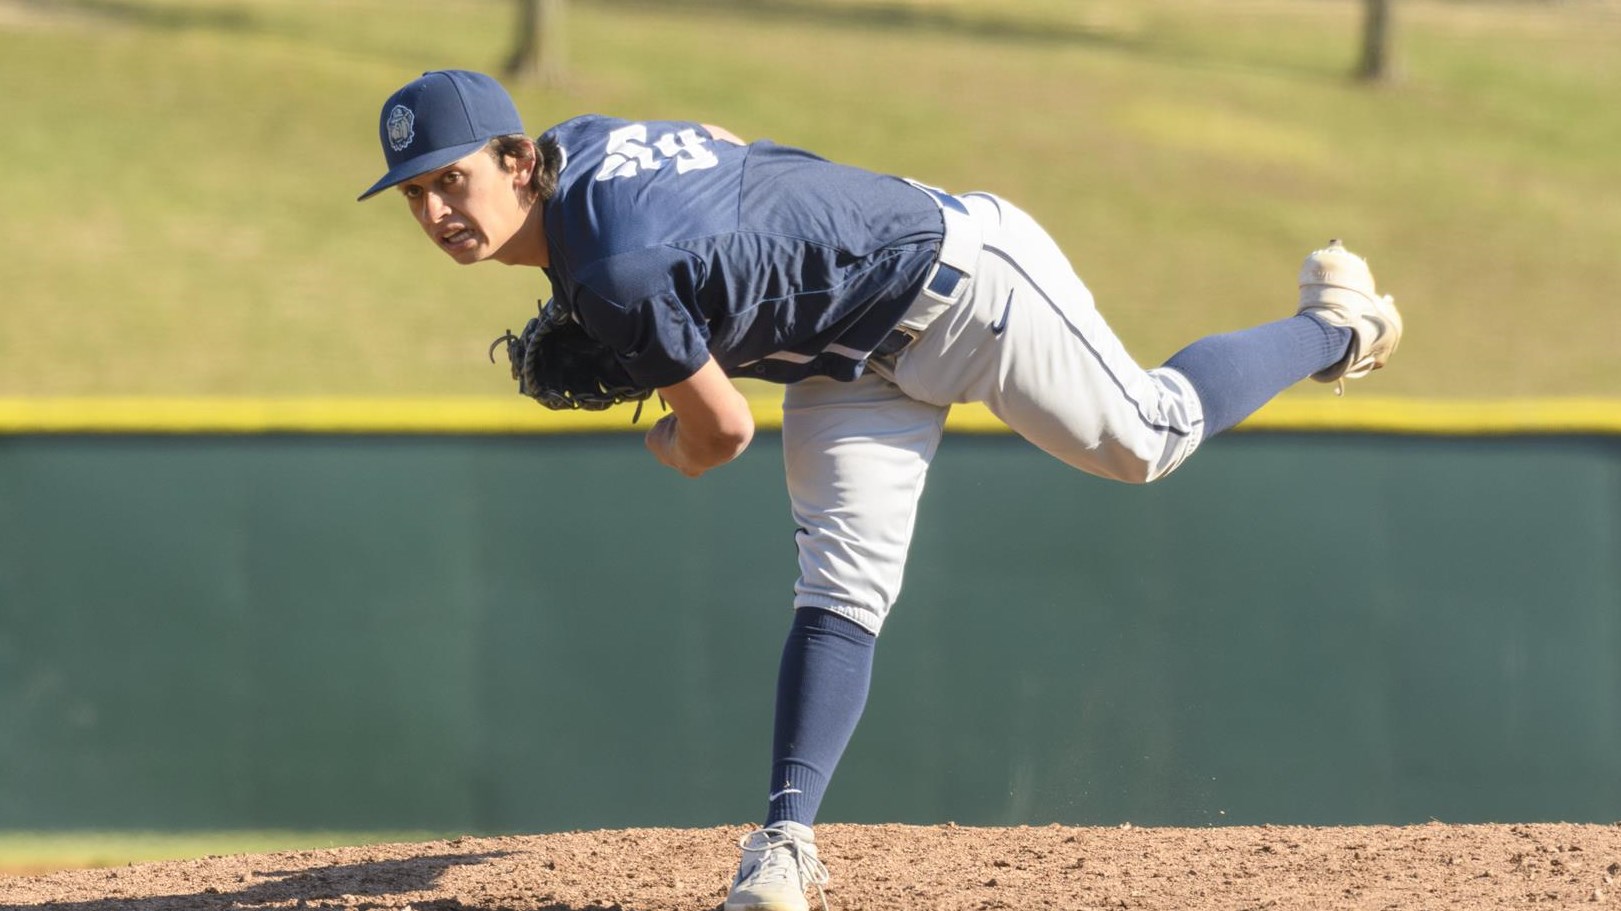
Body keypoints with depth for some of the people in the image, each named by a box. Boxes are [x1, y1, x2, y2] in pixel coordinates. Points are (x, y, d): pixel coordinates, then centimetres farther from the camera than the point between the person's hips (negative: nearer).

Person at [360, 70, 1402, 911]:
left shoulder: (617, 270, -34)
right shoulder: (581, 138, -7)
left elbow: (723, 429, -22)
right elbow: (730, 146, 14)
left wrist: (671, 449, 3)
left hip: (957, 273, -8)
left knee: (1146, 436, 7)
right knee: (840, 591, -1)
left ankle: (1333, 331, 31)